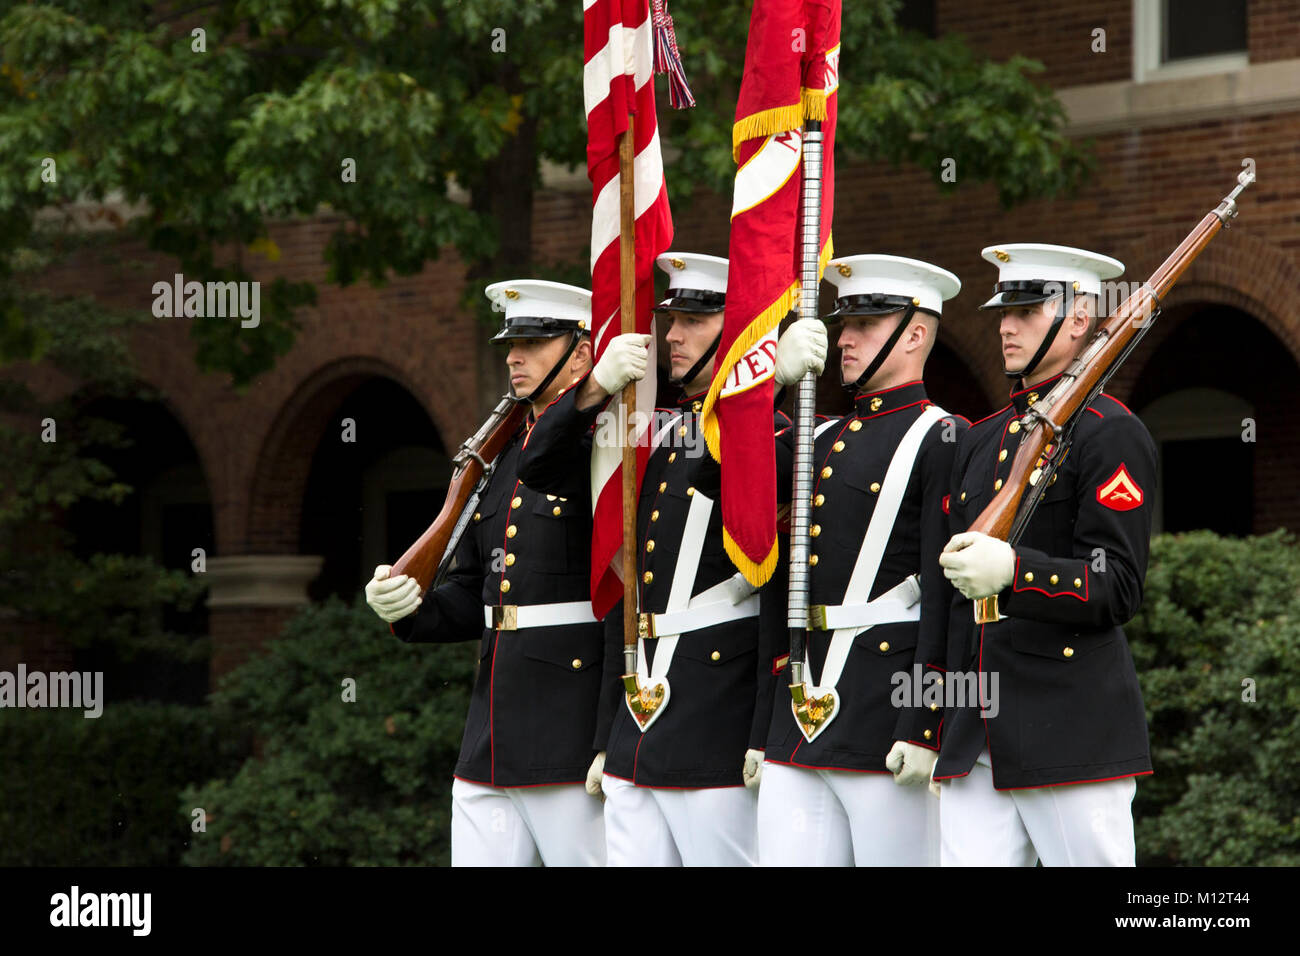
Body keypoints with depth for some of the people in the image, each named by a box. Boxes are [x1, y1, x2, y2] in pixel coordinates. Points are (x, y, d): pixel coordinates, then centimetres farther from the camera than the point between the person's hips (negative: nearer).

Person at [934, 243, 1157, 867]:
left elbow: (1118, 588, -13)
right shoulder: (982, 440, 19)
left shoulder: (1111, 433, -5)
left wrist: (1013, 571, -27)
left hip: (1071, 730, -7)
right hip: (976, 744, 7)